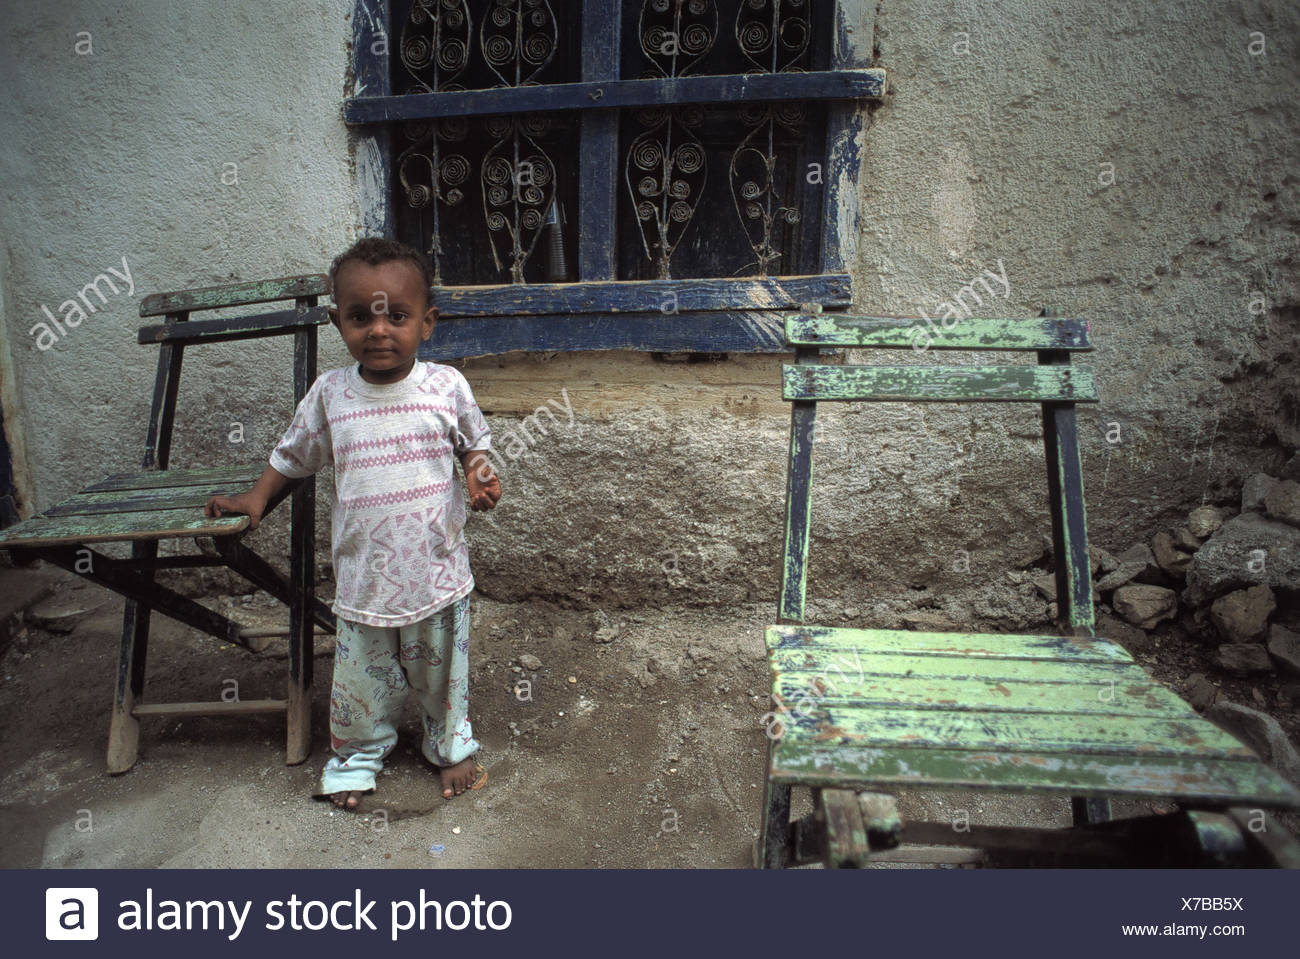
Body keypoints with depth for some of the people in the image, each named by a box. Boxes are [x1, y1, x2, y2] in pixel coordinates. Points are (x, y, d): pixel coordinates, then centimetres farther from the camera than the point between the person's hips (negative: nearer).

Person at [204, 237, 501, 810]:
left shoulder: (446, 386, -9)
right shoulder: (330, 393, -4)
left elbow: (474, 444, 6)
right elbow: (294, 453, 13)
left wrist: (480, 476, -13)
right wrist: (255, 497, 11)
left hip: (437, 568, -1)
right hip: (364, 574, 1)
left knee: (443, 669, 16)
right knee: (363, 676, 14)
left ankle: (450, 745, 42)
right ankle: (359, 752, 42)